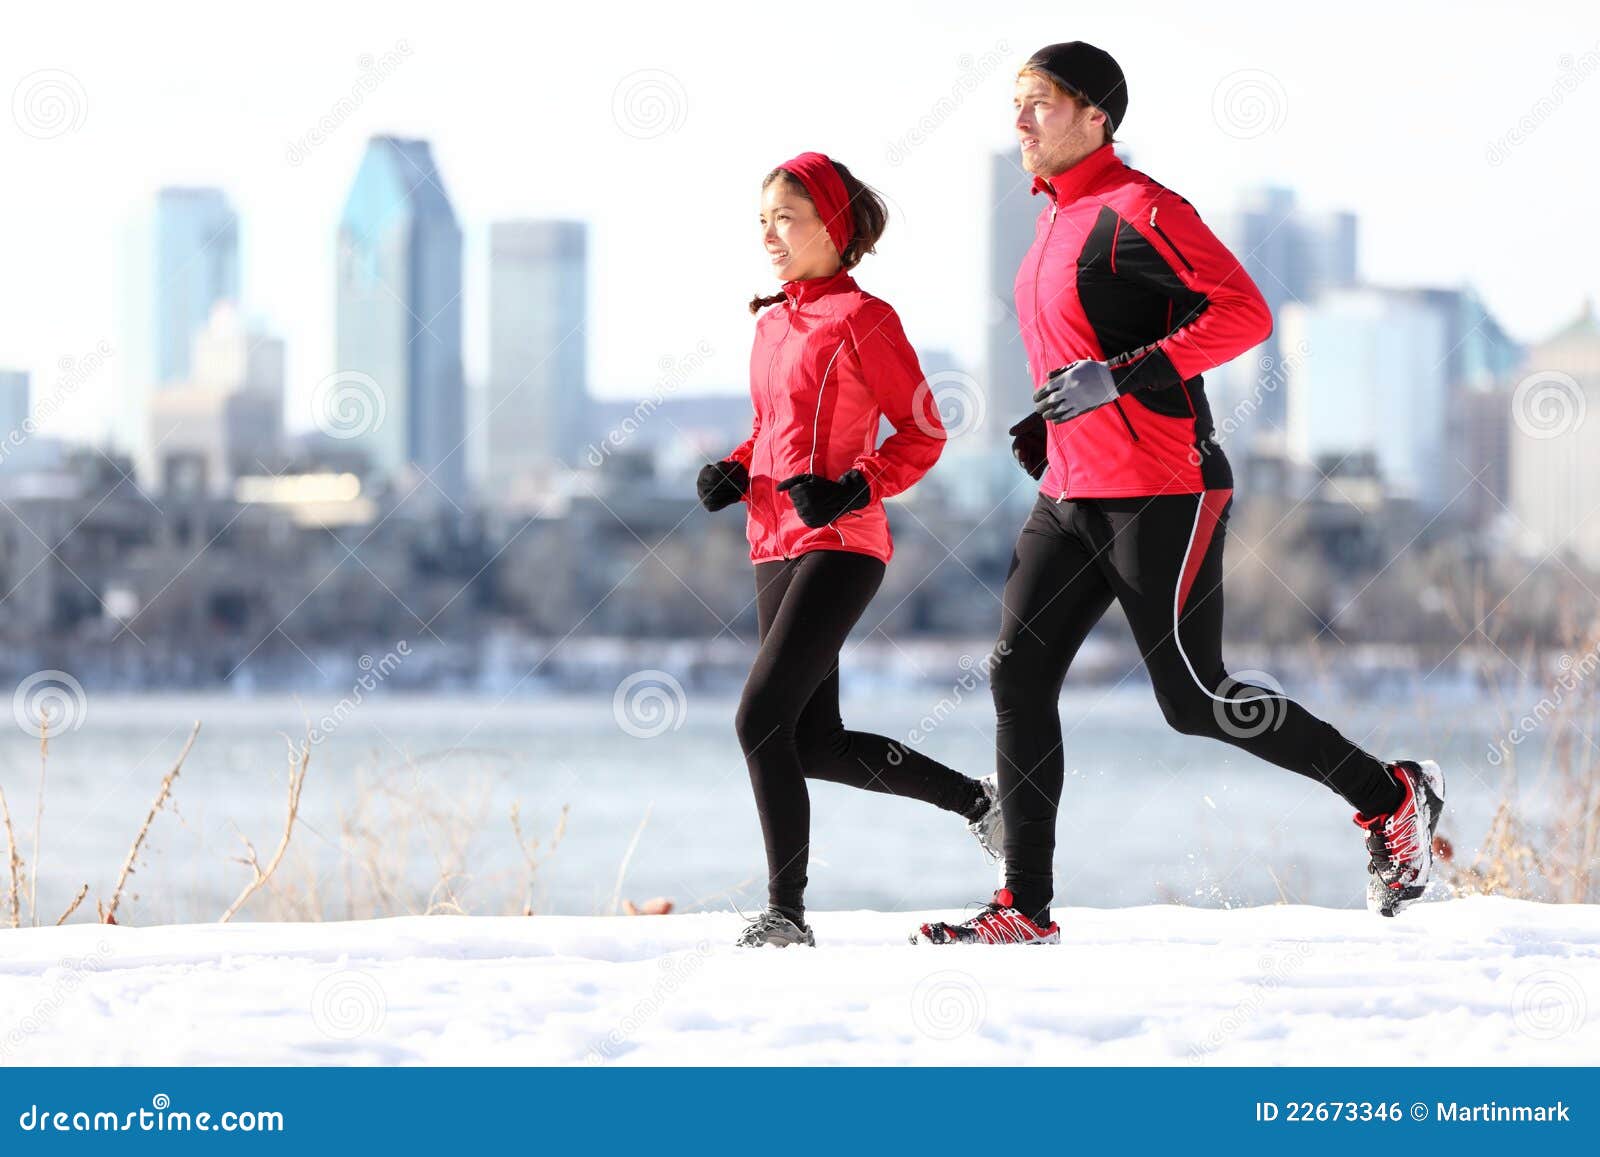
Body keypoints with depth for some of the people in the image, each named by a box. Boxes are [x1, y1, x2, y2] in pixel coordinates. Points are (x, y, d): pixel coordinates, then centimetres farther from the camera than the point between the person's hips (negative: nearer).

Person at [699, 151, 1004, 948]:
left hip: (839, 546, -8)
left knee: (761, 718, -16)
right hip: (776, 546, 8)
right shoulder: (771, 323, 15)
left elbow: (922, 434, -5)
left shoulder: (861, 319, -7)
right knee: (816, 744, 9)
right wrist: (734, 473, 7)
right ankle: (975, 799, 28)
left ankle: (786, 912, -10)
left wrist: (851, 489, -18)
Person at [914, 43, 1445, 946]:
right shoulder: (1061, 220, 16)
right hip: (1073, 496, 9)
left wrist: (1115, 380, -25)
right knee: (1019, 677, 0)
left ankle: (1392, 797, 10)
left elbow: (1243, 313, -22)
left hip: (1160, 496, -9)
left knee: (1194, 699, -6)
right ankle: (1025, 910, 1)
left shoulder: (1136, 212, -13)